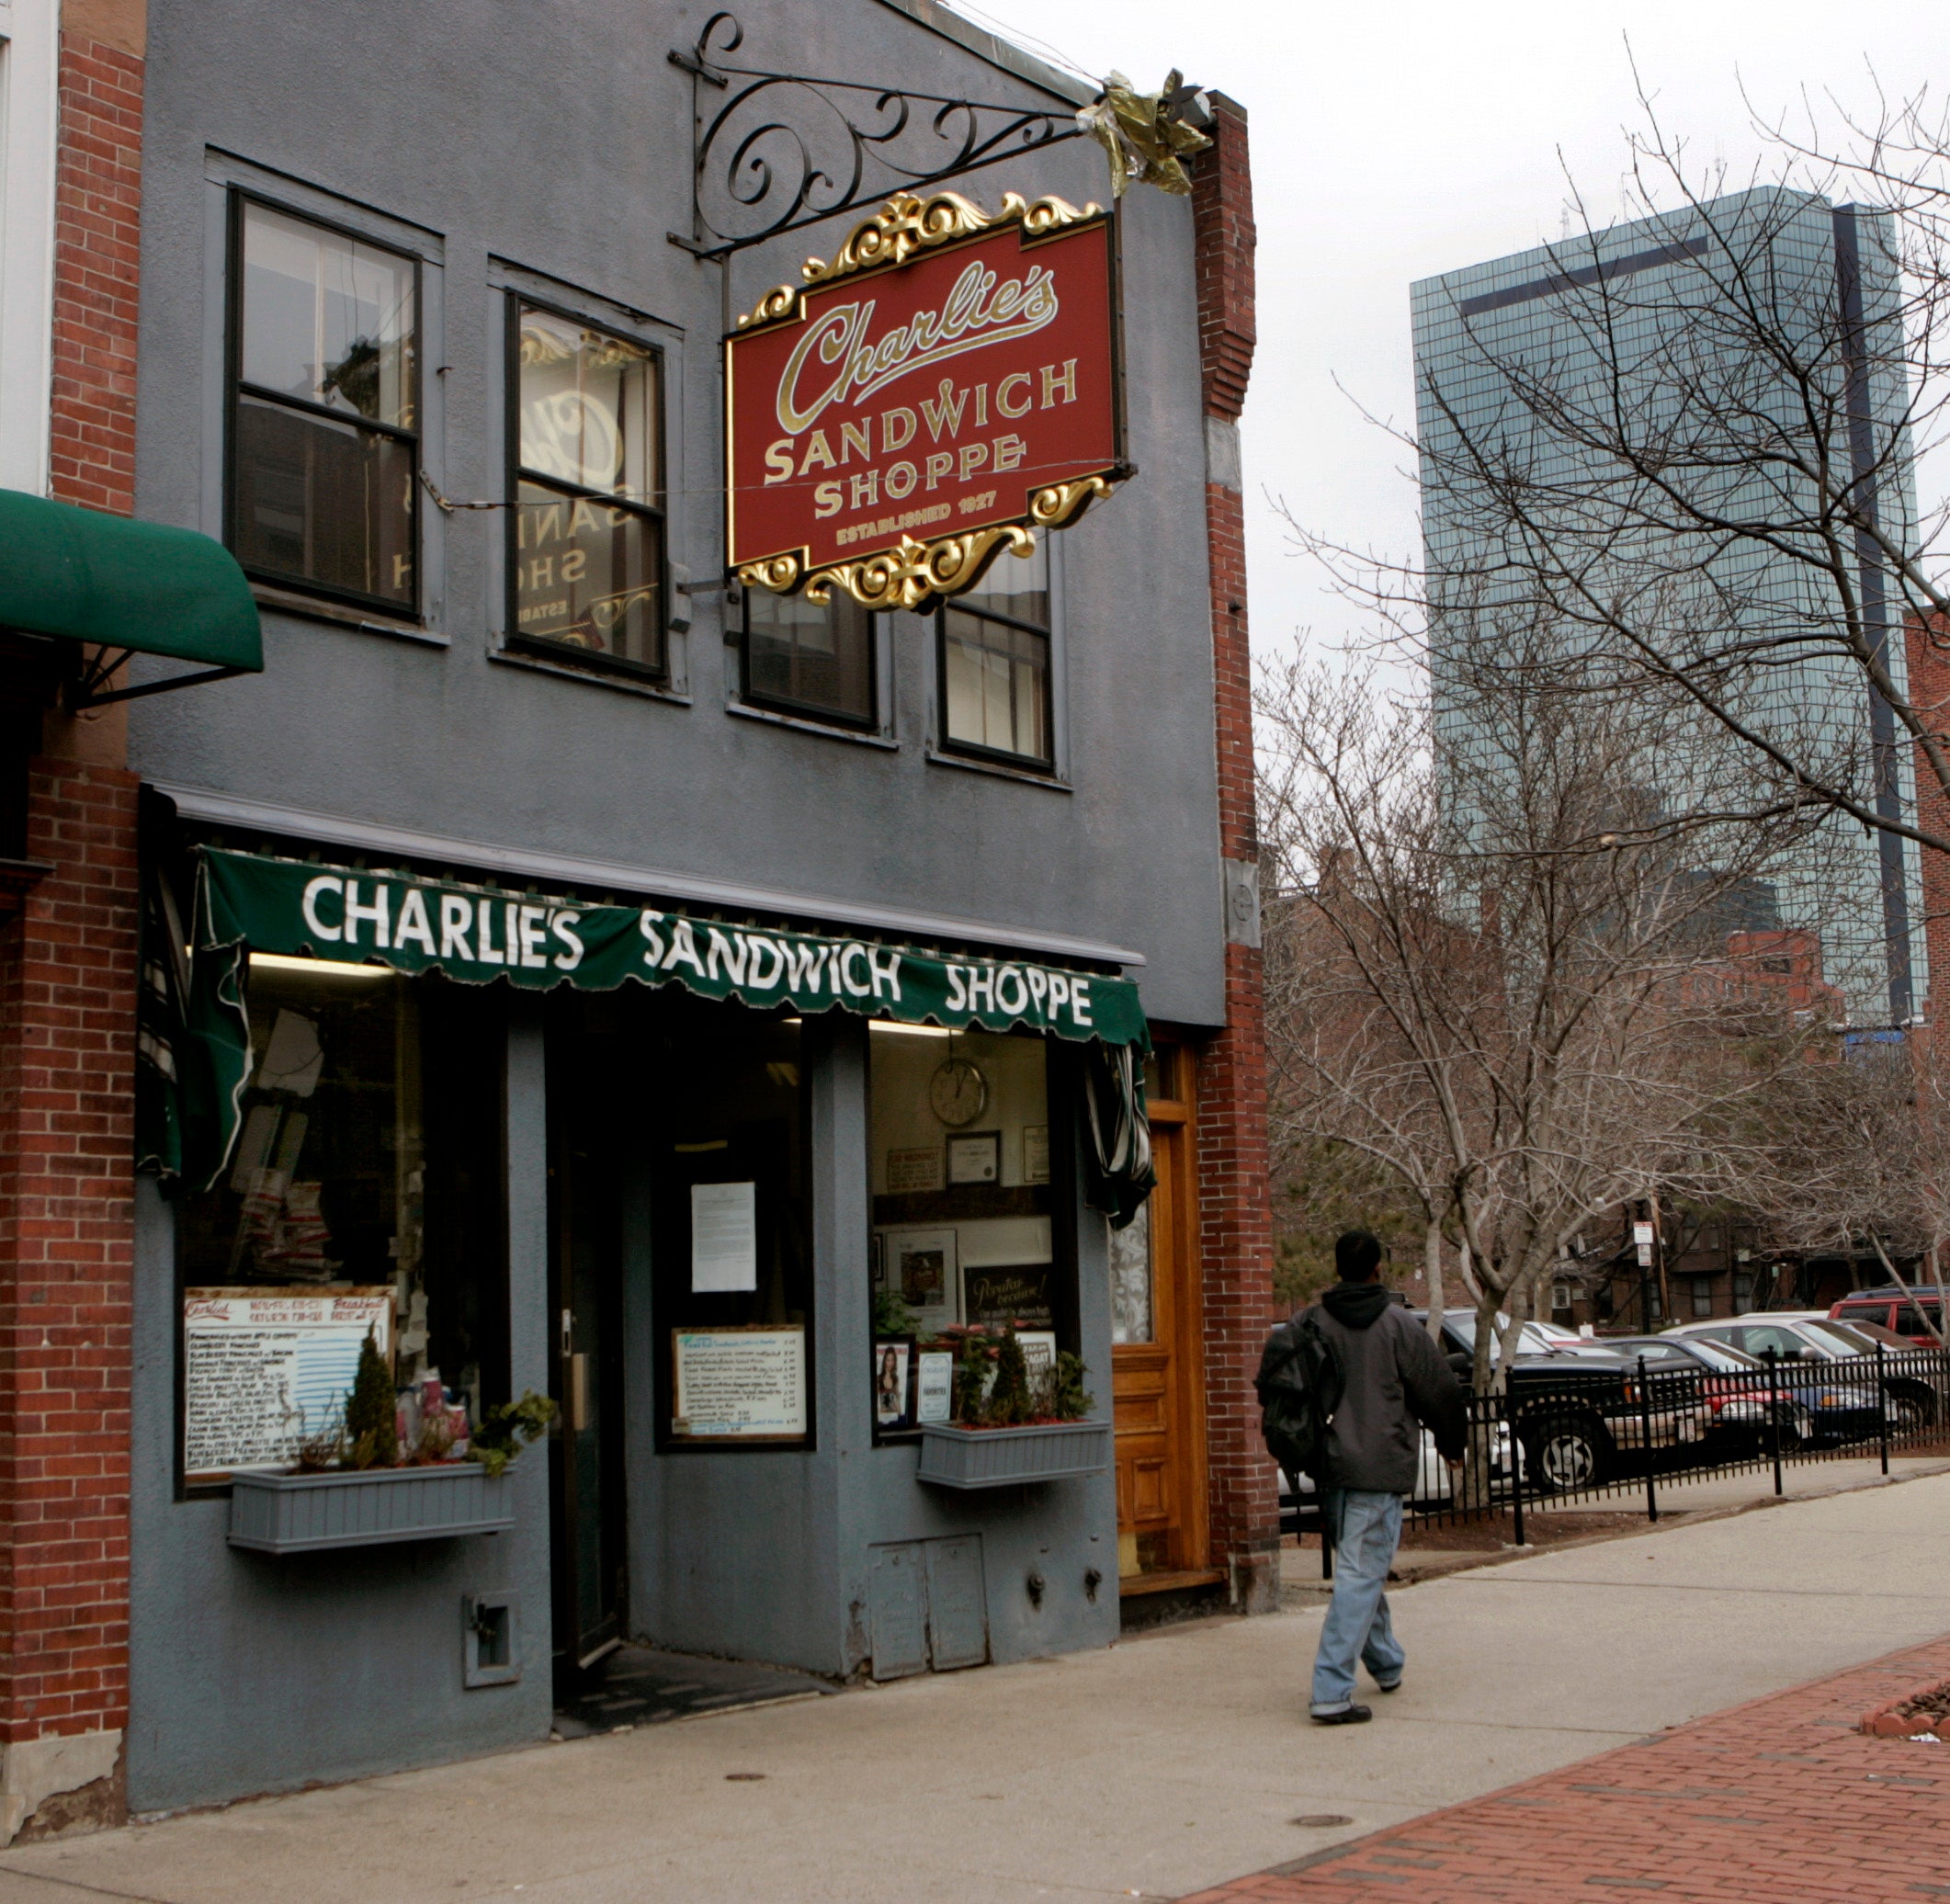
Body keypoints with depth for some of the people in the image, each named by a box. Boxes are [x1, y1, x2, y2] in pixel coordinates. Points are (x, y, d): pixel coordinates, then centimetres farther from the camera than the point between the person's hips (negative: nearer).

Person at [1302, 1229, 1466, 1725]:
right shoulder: (1397, 1324, -7)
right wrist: (1452, 1446, 17)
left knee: (1362, 1568, 22)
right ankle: (1332, 1692, -12)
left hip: (1329, 1469, 5)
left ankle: (1386, 1662, 37)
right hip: (1378, 1470, -5)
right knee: (1361, 1576, -6)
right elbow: (1440, 1390, -1)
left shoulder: (1310, 1322, 3)